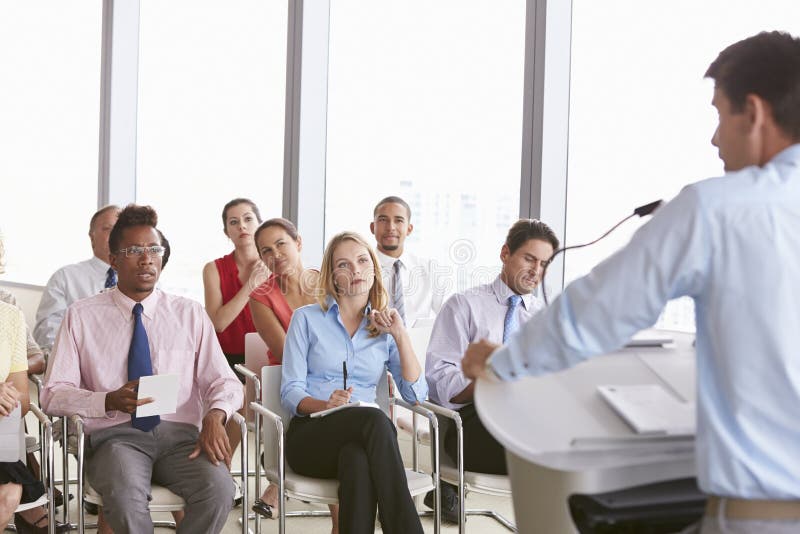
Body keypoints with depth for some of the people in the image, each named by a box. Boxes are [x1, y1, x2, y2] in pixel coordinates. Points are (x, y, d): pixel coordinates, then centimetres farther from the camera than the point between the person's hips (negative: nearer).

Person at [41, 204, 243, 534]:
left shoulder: (190, 314, 13)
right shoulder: (81, 316, 7)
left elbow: (224, 381, 8)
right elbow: (54, 393, 2)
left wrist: (214, 415, -16)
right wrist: (109, 401, -17)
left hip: (180, 434, 2)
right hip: (115, 435, -2)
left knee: (218, 487, -31)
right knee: (124, 492, -38)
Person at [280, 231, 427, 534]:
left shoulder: (385, 328, 16)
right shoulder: (306, 319, 9)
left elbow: (415, 394, 3)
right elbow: (289, 393, 2)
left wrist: (400, 335, -3)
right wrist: (325, 405, -19)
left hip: (361, 438, 2)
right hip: (311, 434, -2)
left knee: (357, 458, -38)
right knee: (375, 420, -36)